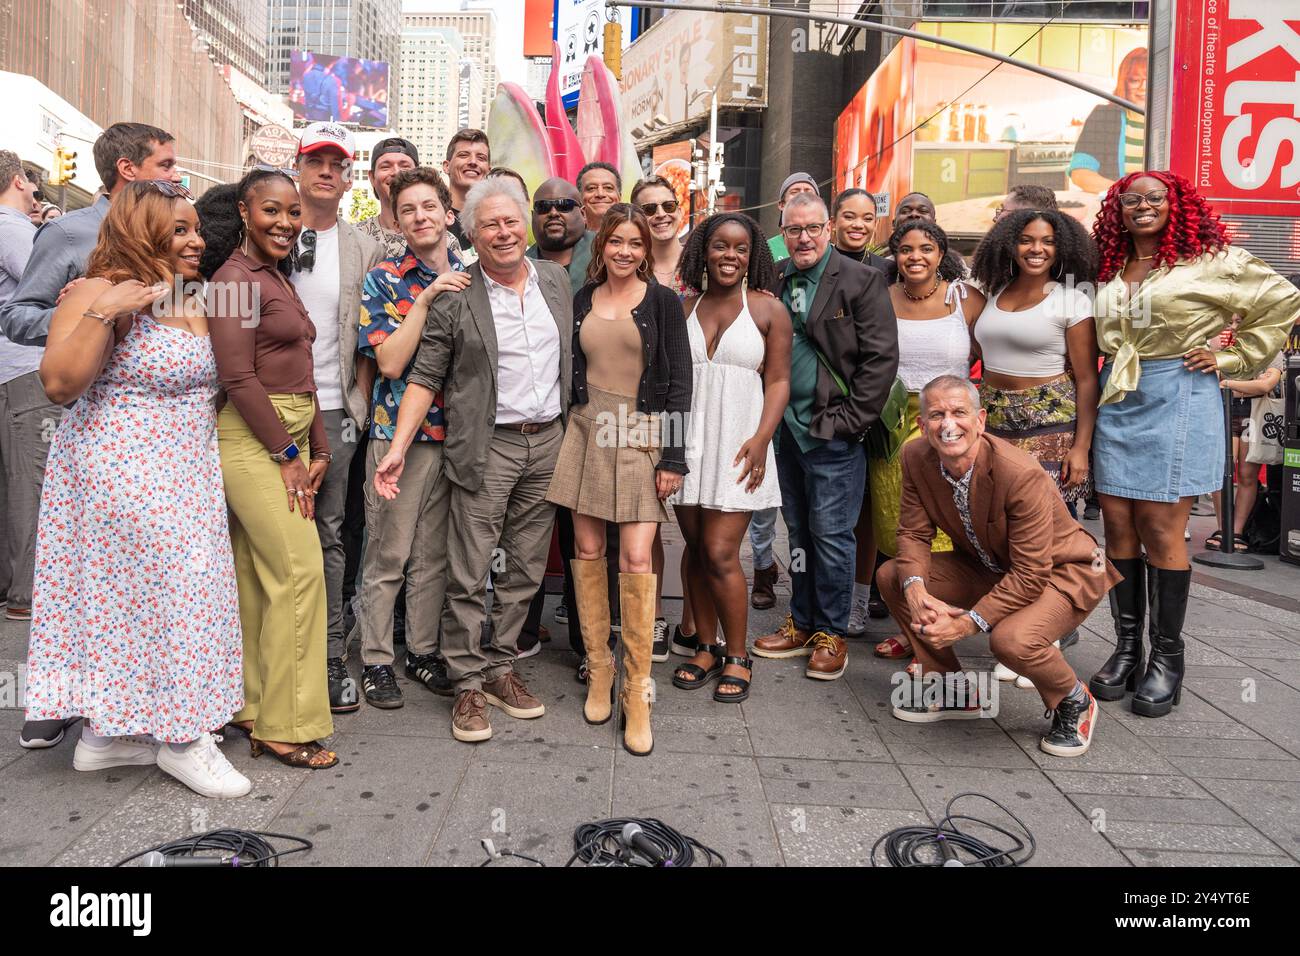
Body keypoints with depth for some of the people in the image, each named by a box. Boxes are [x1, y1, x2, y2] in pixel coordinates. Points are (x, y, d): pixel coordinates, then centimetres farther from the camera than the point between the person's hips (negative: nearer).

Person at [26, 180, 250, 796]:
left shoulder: (196, 302, 13)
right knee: (170, 590, -6)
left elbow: (209, 384, 25)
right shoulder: (97, 293, -10)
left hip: (184, 479, 7)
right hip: (122, 474, -7)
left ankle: (107, 732, 22)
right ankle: (180, 736, 7)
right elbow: (59, 385, -19)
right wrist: (103, 313, -24)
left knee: (127, 596, 11)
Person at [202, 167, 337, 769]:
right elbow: (238, 378, -17)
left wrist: (317, 448, 12)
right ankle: (287, 725, 1)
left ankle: (251, 707, 21)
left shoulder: (279, 278, 18)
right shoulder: (236, 278, -9)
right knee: (300, 571, -9)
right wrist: (287, 455, -14)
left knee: (257, 576, 12)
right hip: (252, 441, -8)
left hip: (288, 437, 9)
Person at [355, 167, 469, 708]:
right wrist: (425, 300, -18)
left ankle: (424, 651, 26)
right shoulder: (384, 281, -2)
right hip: (399, 430, -4)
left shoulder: (469, 278, 10)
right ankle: (377, 659, 18)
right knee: (388, 554, 4)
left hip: (456, 433, 4)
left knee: (435, 553, 12)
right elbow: (390, 362, -13)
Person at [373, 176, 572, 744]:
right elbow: (425, 377, -3)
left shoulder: (555, 280, 9)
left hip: (548, 441, 4)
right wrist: (398, 448, -11)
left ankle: (500, 666, 23)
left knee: (524, 568, 10)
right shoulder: (455, 297, -4)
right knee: (470, 572, -1)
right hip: (486, 447, -4)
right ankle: (468, 684, 11)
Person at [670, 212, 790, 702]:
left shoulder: (769, 311, 3)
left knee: (720, 553, -7)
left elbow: (778, 381, 0)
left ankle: (737, 657, 9)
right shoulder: (683, 309, 10)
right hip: (688, 442, 3)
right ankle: (706, 648, 22)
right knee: (696, 550, 8)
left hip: (737, 444, -3)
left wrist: (761, 438, -13)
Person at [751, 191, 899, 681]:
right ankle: (801, 624, 27)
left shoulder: (861, 281, -5)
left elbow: (881, 357, -9)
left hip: (833, 433, -5)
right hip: (787, 427, 5)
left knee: (830, 533, -1)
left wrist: (849, 420, -12)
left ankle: (832, 635, 14)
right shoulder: (774, 281, 10)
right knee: (798, 531, 14)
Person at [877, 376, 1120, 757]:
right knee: (891, 577, -7)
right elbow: (914, 532, -6)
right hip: (989, 568, 7)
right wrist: (915, 590, -26)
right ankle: (952, 690, 9)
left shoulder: (1022, 475, -32)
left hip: (1062, 572, -7)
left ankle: (1075, 703, 1)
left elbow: (1031, 575, -29)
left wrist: (969, 622, -34)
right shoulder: (915, 458, -14)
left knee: (1011, 639, -36)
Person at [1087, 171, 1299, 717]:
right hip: (1117, 401, 5)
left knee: (1160, 530, -5)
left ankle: (1166, 657, 7)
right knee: (1118, 525, 2)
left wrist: (1232, 358, -1)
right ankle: (1126, 648, 13)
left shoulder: (1208, 260, -1)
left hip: (1178, 399, -4)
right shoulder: (1109, 271, 13)